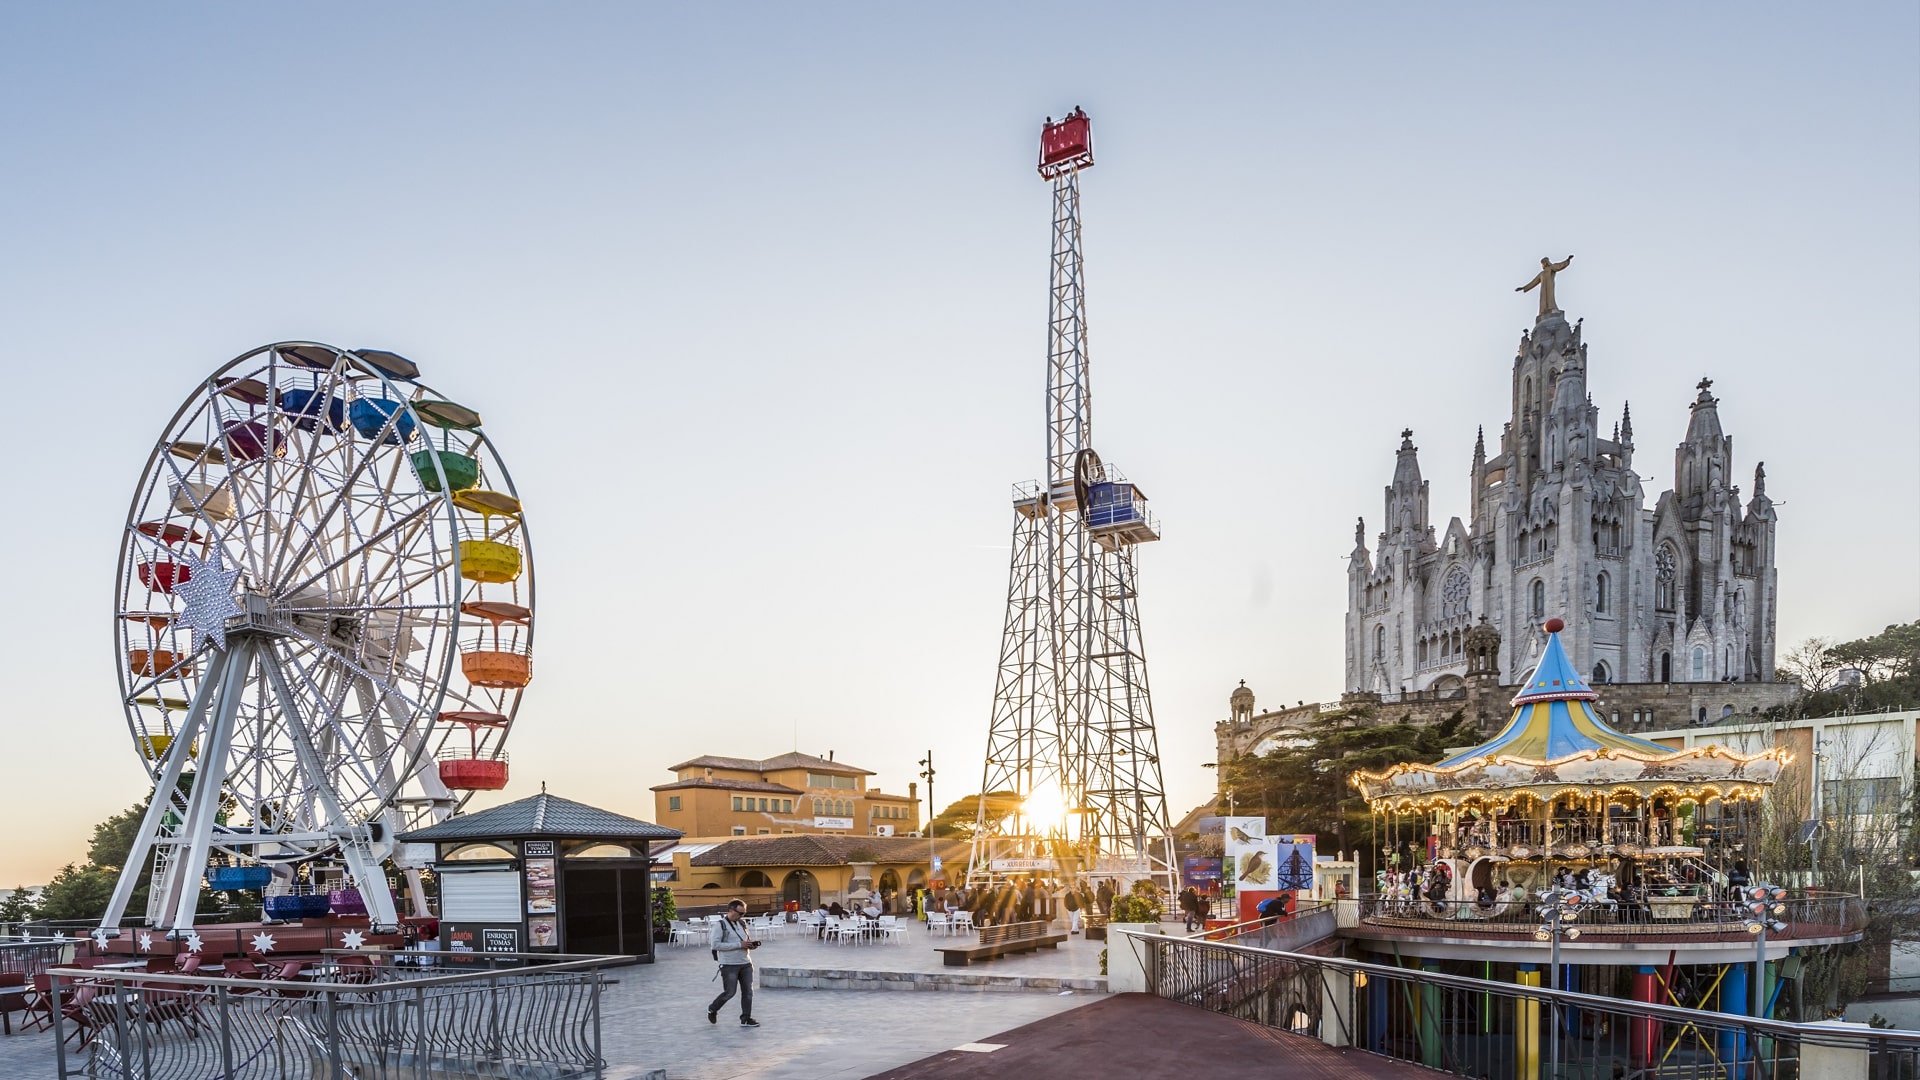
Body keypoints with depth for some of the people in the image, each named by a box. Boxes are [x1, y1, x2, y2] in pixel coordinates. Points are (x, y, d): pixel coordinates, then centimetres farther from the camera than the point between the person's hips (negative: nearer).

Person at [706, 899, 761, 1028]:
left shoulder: (742, 923, 12)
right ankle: (712, 1010, 23)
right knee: (729, 992, -2)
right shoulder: (720, 925, -9)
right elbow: (715, 945, -18)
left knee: (748, 991, 3)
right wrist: (739, 945, -20)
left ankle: (746, 1019, 11)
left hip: (746, 963, 6)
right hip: (729, 965, -6)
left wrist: (751, 944, 1)